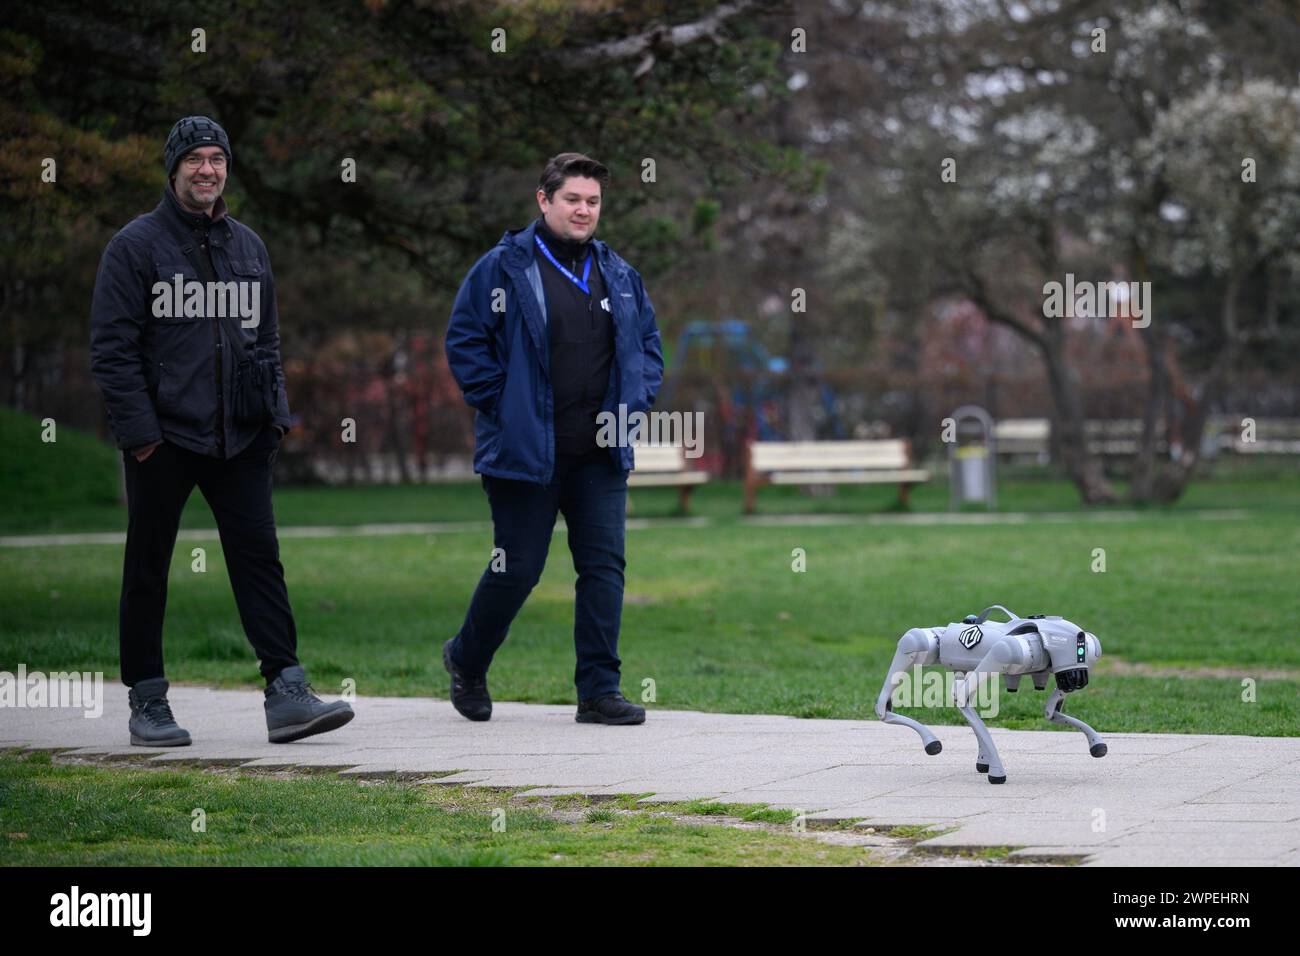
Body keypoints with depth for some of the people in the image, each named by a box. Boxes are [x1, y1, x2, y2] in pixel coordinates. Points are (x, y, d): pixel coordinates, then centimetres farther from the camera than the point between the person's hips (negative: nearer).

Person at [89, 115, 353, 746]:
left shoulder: (247, 246, 14)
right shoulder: (136, 245, -2)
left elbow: (266, 340, 21)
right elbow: (112, 347, -6)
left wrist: (274, 415, 10)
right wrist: (138, 429, -13)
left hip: (238, 437, 4)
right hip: (162, 439, -4)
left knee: (259, 558, -4)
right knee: (148, 571, 4)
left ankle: (287, 693, -8)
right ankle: (147, 702, 12)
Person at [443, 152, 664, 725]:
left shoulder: (619, 276, 12)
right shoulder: (503, 268, -5)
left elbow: (648, 345, 21)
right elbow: (464, 342, -5)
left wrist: (632, 405, 6)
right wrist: (501, 408, -10)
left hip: (600, 453, 5)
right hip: (525, 451, -5)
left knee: (604, 564, -1)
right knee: (518, 567, 1)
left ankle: (599, 690, 3)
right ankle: (466, 660, 26)